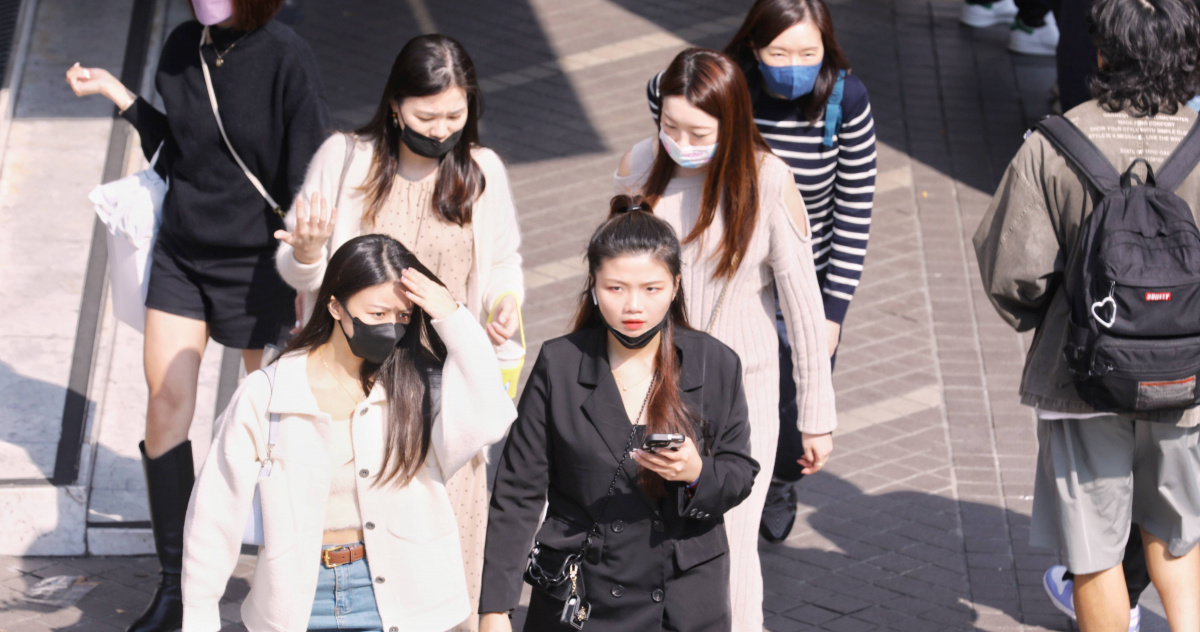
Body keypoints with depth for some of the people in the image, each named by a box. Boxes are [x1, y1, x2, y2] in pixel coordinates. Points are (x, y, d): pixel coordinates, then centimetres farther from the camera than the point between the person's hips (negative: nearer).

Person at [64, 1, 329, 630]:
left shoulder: (287, 59, -16)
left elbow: (310, 185, -15)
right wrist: (117, 92, 9)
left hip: (254, 263, -5)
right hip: (181, 255, 5)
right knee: (165, 406, 0)